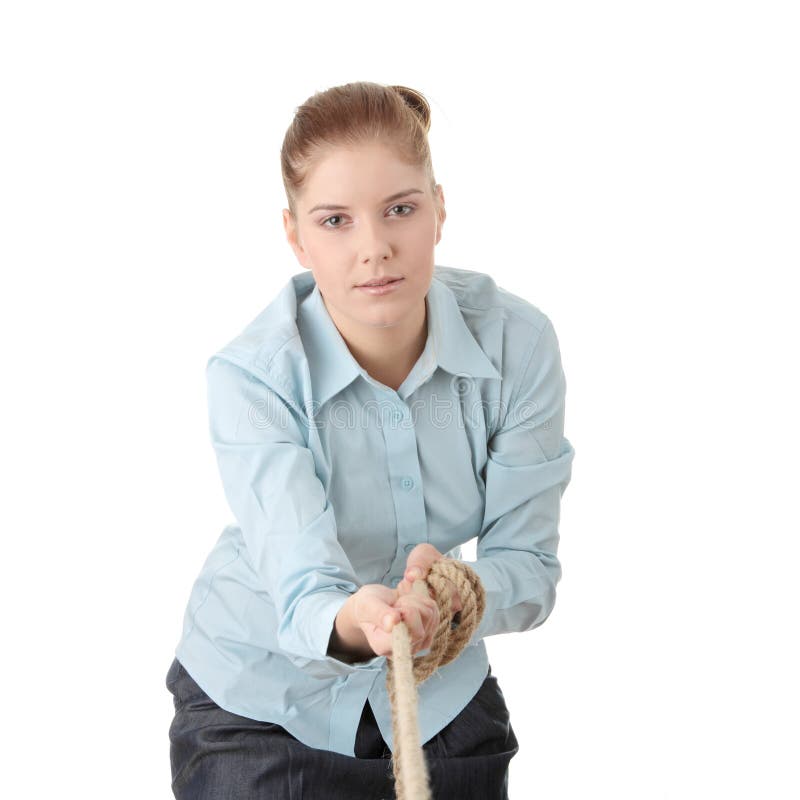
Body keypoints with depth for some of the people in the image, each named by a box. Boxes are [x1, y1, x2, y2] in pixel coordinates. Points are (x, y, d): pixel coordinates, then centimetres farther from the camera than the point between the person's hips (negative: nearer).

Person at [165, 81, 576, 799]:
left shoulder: (516, 341, -19)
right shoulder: (252, 373, -25)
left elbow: (529, 562, -17)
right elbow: (299, 573, -36)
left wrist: (453, 593, -40)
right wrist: (349, 620, -60)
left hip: (441, 697, 3)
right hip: (260, 704, -2)